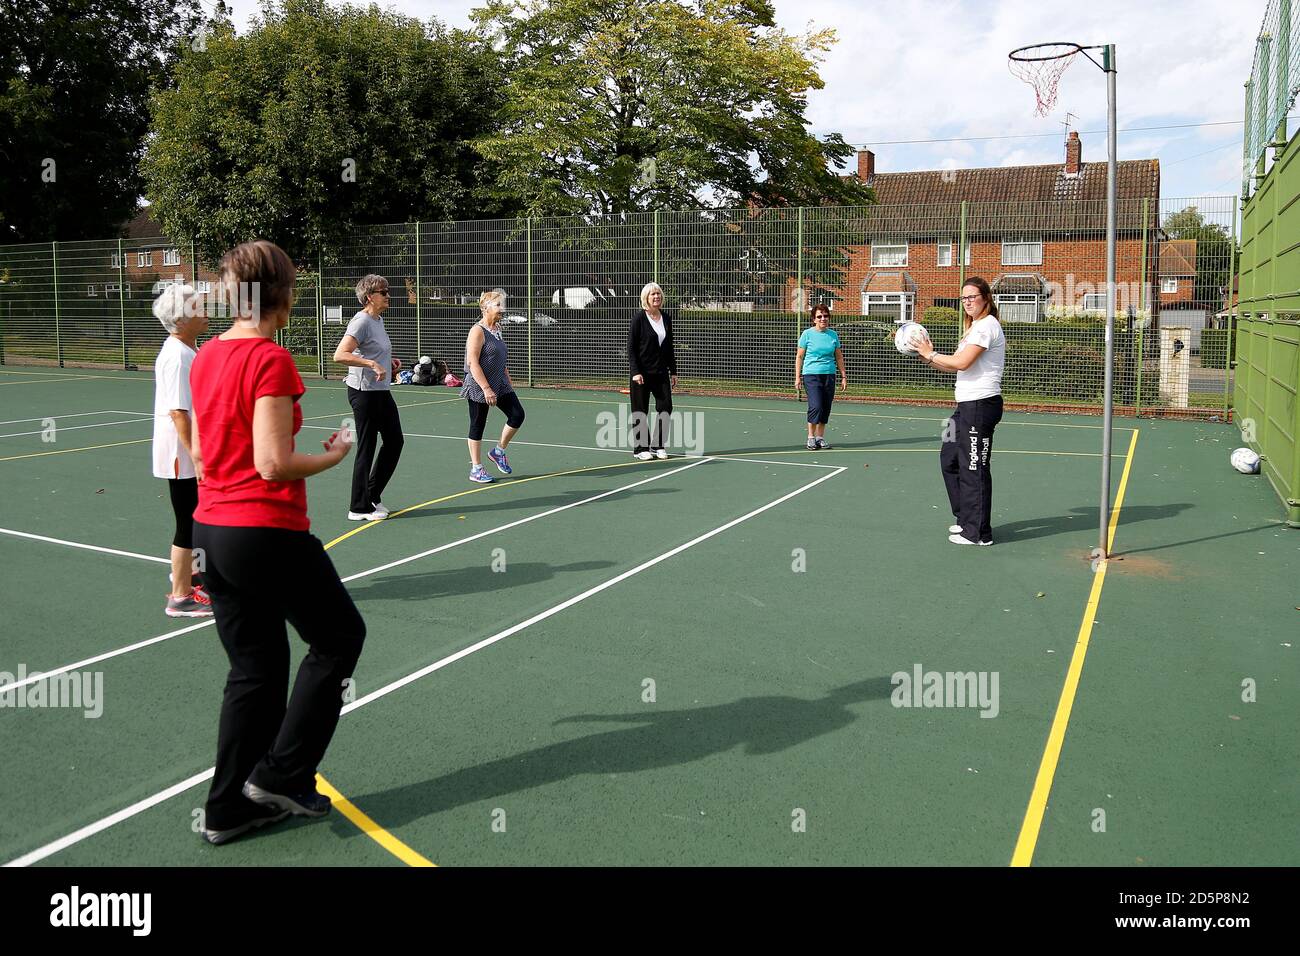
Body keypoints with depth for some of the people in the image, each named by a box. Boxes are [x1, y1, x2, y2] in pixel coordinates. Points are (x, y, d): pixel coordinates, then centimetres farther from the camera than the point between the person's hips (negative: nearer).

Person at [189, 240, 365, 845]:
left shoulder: (205, 357, 8)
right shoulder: (271, 359, -16)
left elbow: (202, 454, 15)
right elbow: (273, 464, -21)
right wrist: (332, 456, -6)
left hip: (211, 528, 8)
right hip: (266, 533, -8)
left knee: (253, 668, 17)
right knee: (339, 637, 13)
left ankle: (230, 806, 25)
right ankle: (280, 775, 14)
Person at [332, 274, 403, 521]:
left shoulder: (379, 320, 13)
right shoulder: (361, 322, -15)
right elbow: (340, 355, -27)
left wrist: (389, 362, 13)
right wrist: (373, 364, -33)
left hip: (382, 391, 9)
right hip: (364, 392, -9)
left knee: (395, 440, 13)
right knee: (366, 448, -2)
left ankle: (373, 495, 25)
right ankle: (359, 508, 8)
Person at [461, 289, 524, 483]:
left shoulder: (497, 330, 12)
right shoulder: (478, 331, -14)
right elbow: (473, 363, -21)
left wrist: (509, 382, 20)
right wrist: (486, 389, -25)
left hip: (500, 385, 8)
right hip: (479, 388, -8)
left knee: (517, 414, -3)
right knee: (477, 426, 2)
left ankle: (499, 452, 17)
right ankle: (476, 469, 13)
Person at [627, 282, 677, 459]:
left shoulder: (666, 318, 9)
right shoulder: (639, 317, -7)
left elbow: (670, 347, 14)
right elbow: (631, 346, -9)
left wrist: (673, 371, 11)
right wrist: (635, 372, -16)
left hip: (661, 372, 5)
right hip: (642, 373, -5)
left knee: (666, 407, 2)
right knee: (640, 411, 2)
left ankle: (658, 446, 15)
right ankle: (641, 448, 12)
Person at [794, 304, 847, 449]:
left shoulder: (833, 335, 10)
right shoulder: (807, 334, 0)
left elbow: (839, 357, 17)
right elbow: (799, 356, 3)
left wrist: (844, 376, 13)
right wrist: (797, 377, -2)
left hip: (829, 375, 4)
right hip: (811, 375, -4)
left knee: (826, 408, 3)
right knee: (815, 406, -16)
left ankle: (820, 437, 15)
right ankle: (811, 438, -4)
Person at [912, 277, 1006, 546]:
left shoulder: (987, 326, -12)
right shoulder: (975, 326, 19)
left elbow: (962, 363, -20)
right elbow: (958, 366, 17)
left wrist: (931, 354, -8)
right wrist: (929, 358, 7)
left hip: (981, 404, -11)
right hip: (968, 405, 11)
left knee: (974, 469, -6)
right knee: (949, 458, 17)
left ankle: (978, 532, 1)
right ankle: (967, 519, 28)